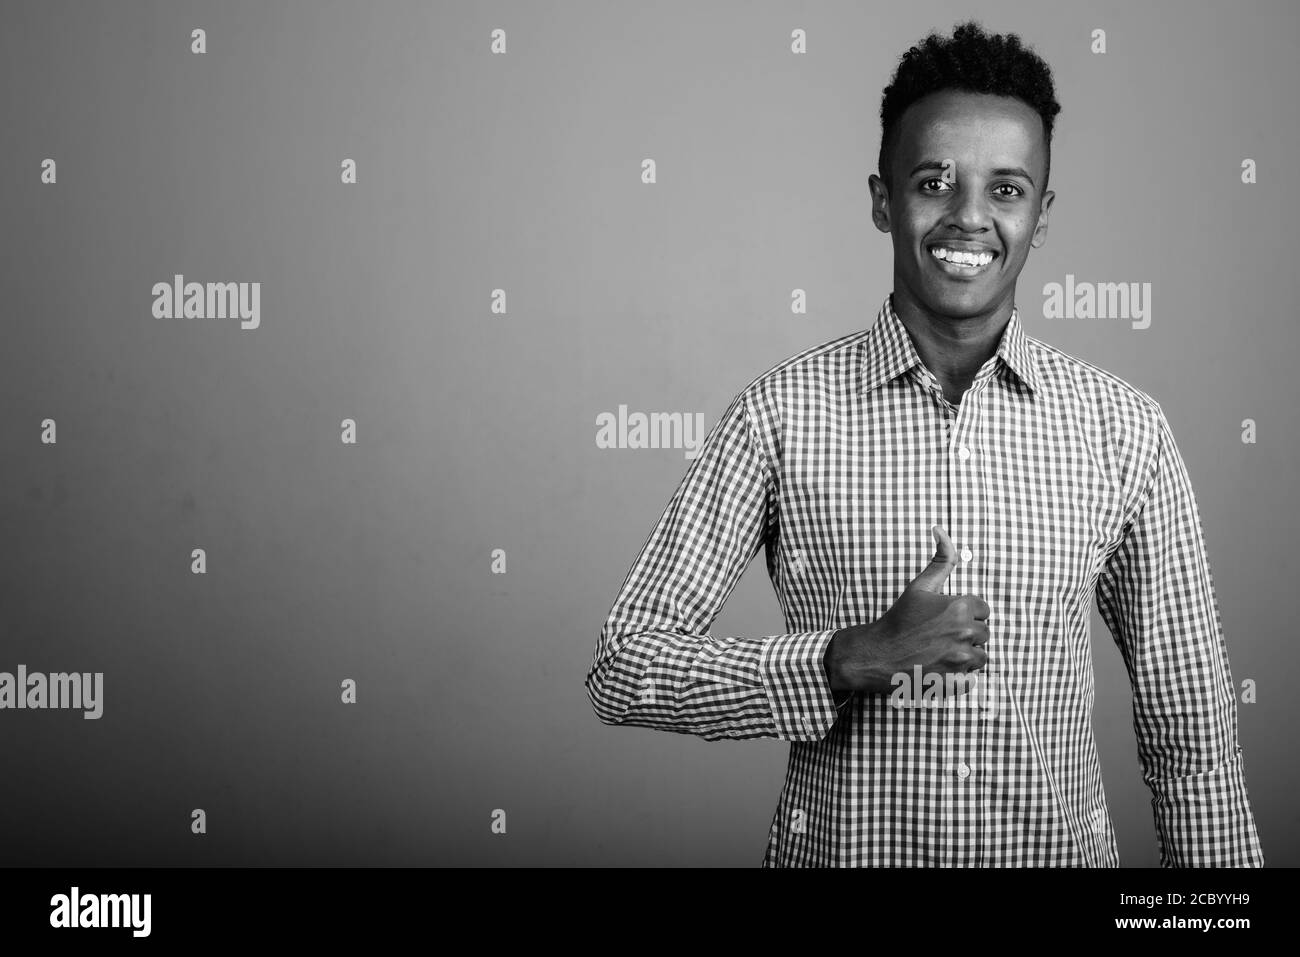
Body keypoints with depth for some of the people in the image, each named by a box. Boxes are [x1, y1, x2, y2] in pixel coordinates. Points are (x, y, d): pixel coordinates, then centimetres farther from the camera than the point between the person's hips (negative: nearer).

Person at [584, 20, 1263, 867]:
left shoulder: (1126, 431, -5)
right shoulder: (781, 414, -9)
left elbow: (1192, 733, 1)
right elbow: (625, 670, -10)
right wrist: (857, 658, -21)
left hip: (1059, 848, 1)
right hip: (835, 847, -1)